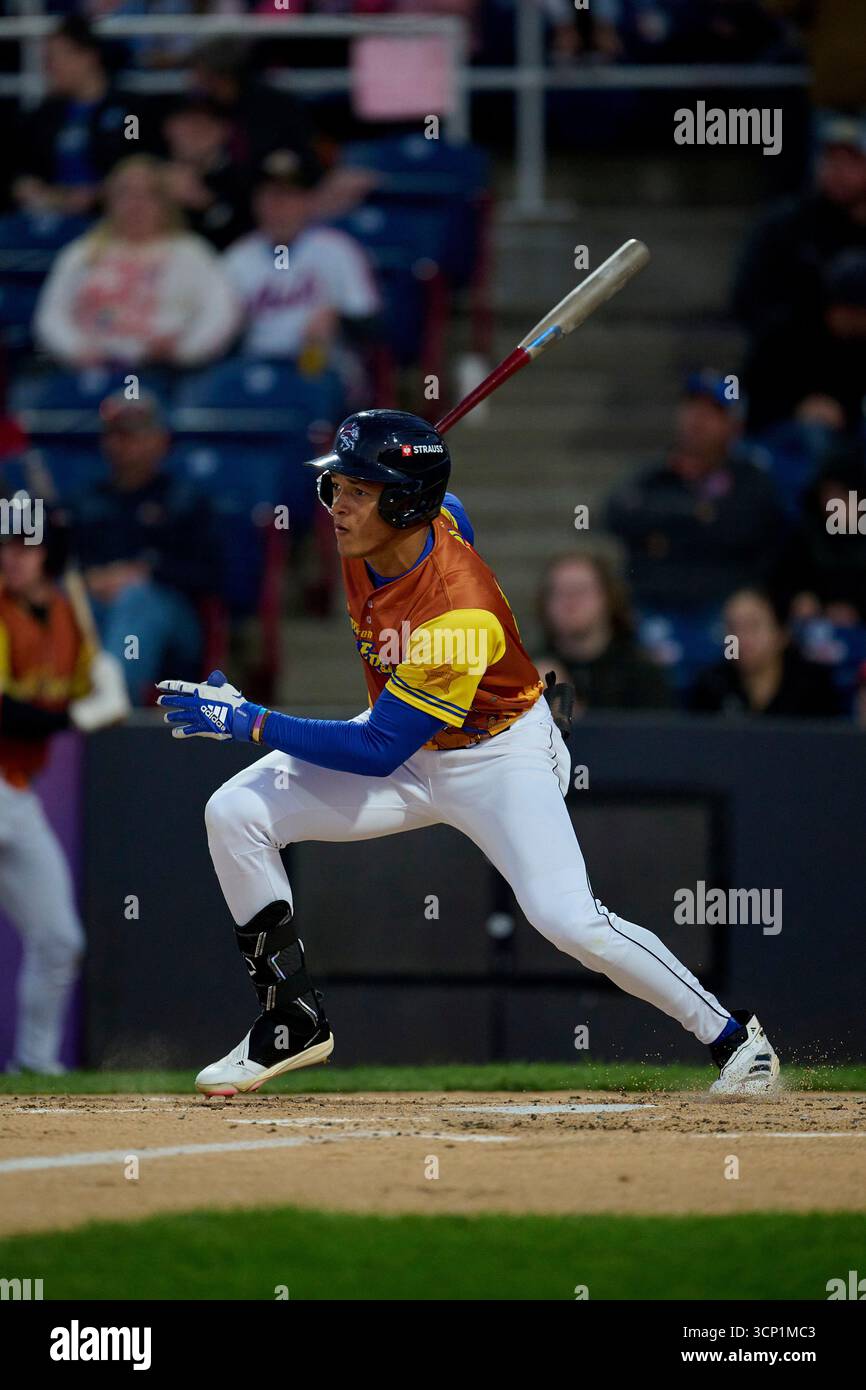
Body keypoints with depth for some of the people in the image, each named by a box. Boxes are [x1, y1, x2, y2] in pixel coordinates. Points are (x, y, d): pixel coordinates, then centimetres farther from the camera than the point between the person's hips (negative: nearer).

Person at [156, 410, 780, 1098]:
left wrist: (249, 722, -32)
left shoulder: (459, 616, -36)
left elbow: (378, 752, -33)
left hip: (500, 757, -8)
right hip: (407, 746, 8)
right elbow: (453, 515, 12)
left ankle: (734, 1038, -6)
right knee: (235, 814, -8)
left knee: (568, 920, -26)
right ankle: (293, 1024, 3)